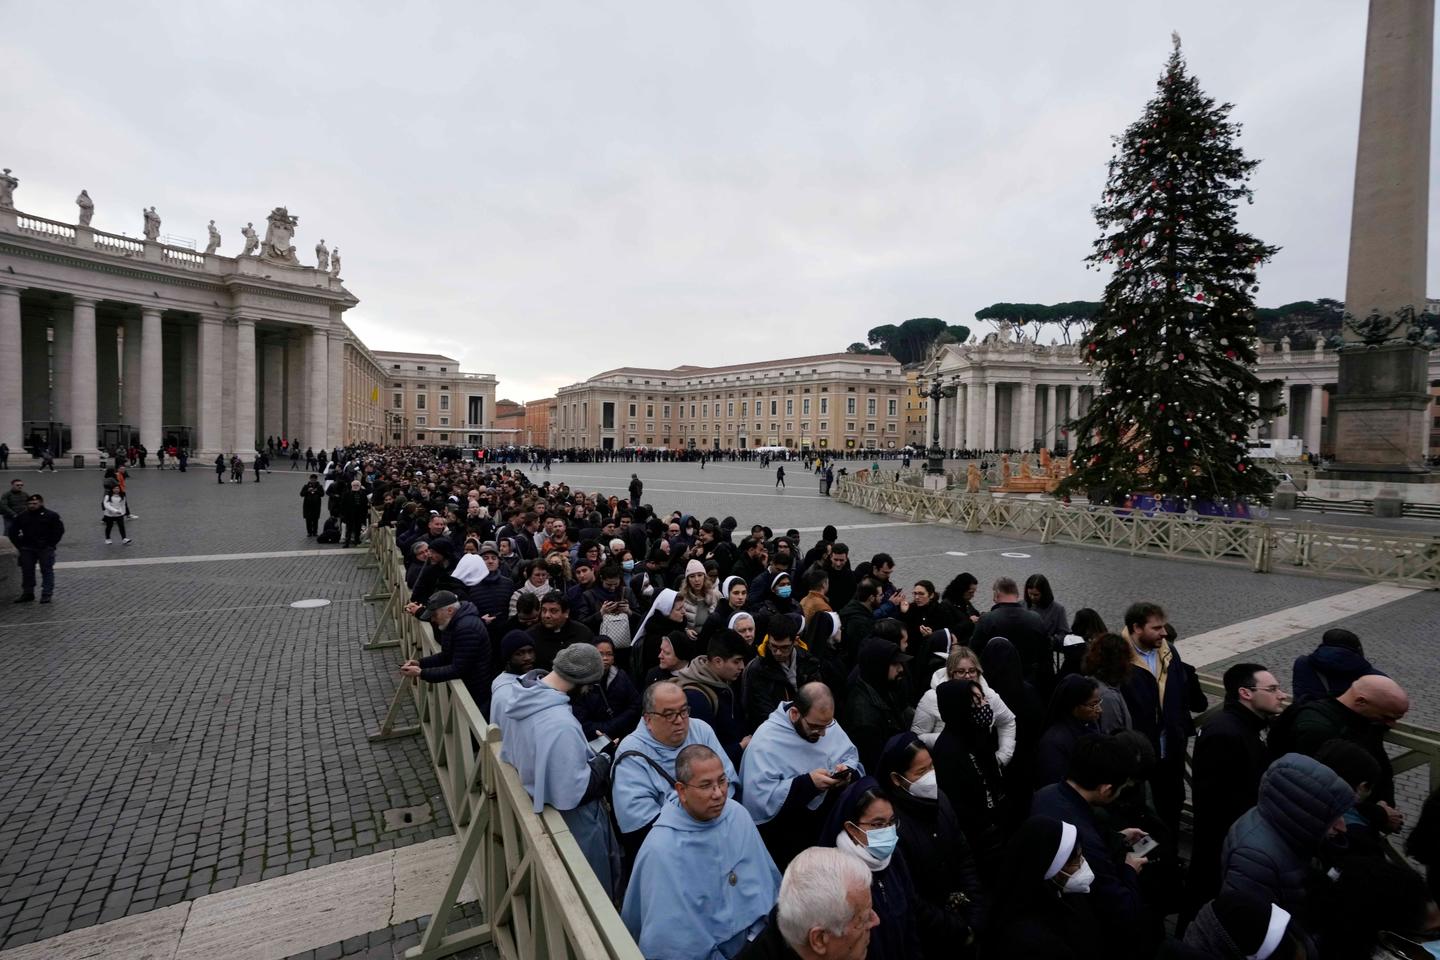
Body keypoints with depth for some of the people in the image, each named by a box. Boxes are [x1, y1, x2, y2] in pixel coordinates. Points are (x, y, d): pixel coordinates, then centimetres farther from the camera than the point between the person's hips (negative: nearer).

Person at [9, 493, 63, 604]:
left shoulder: (51, 515, -2)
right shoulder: (22, 517, 9)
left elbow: (59, 530, -3)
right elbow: (13, 532, 15)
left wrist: (50, 544, -9)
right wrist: (20, 545, 4)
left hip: (45, 549, -4)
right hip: (27, 549, 4)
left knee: (47, 571, -2)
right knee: (27, 571, 9)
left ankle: (46, 594, 1)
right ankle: (27, 593, 19)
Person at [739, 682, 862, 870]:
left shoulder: (825, 723, 1)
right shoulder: (765, 742, -19)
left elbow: (853, 758, 11)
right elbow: (757, 801, -25)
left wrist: (848, 772, -12)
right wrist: (807, 783, -27)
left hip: (833, 815, 7)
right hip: (787, 832, -7)